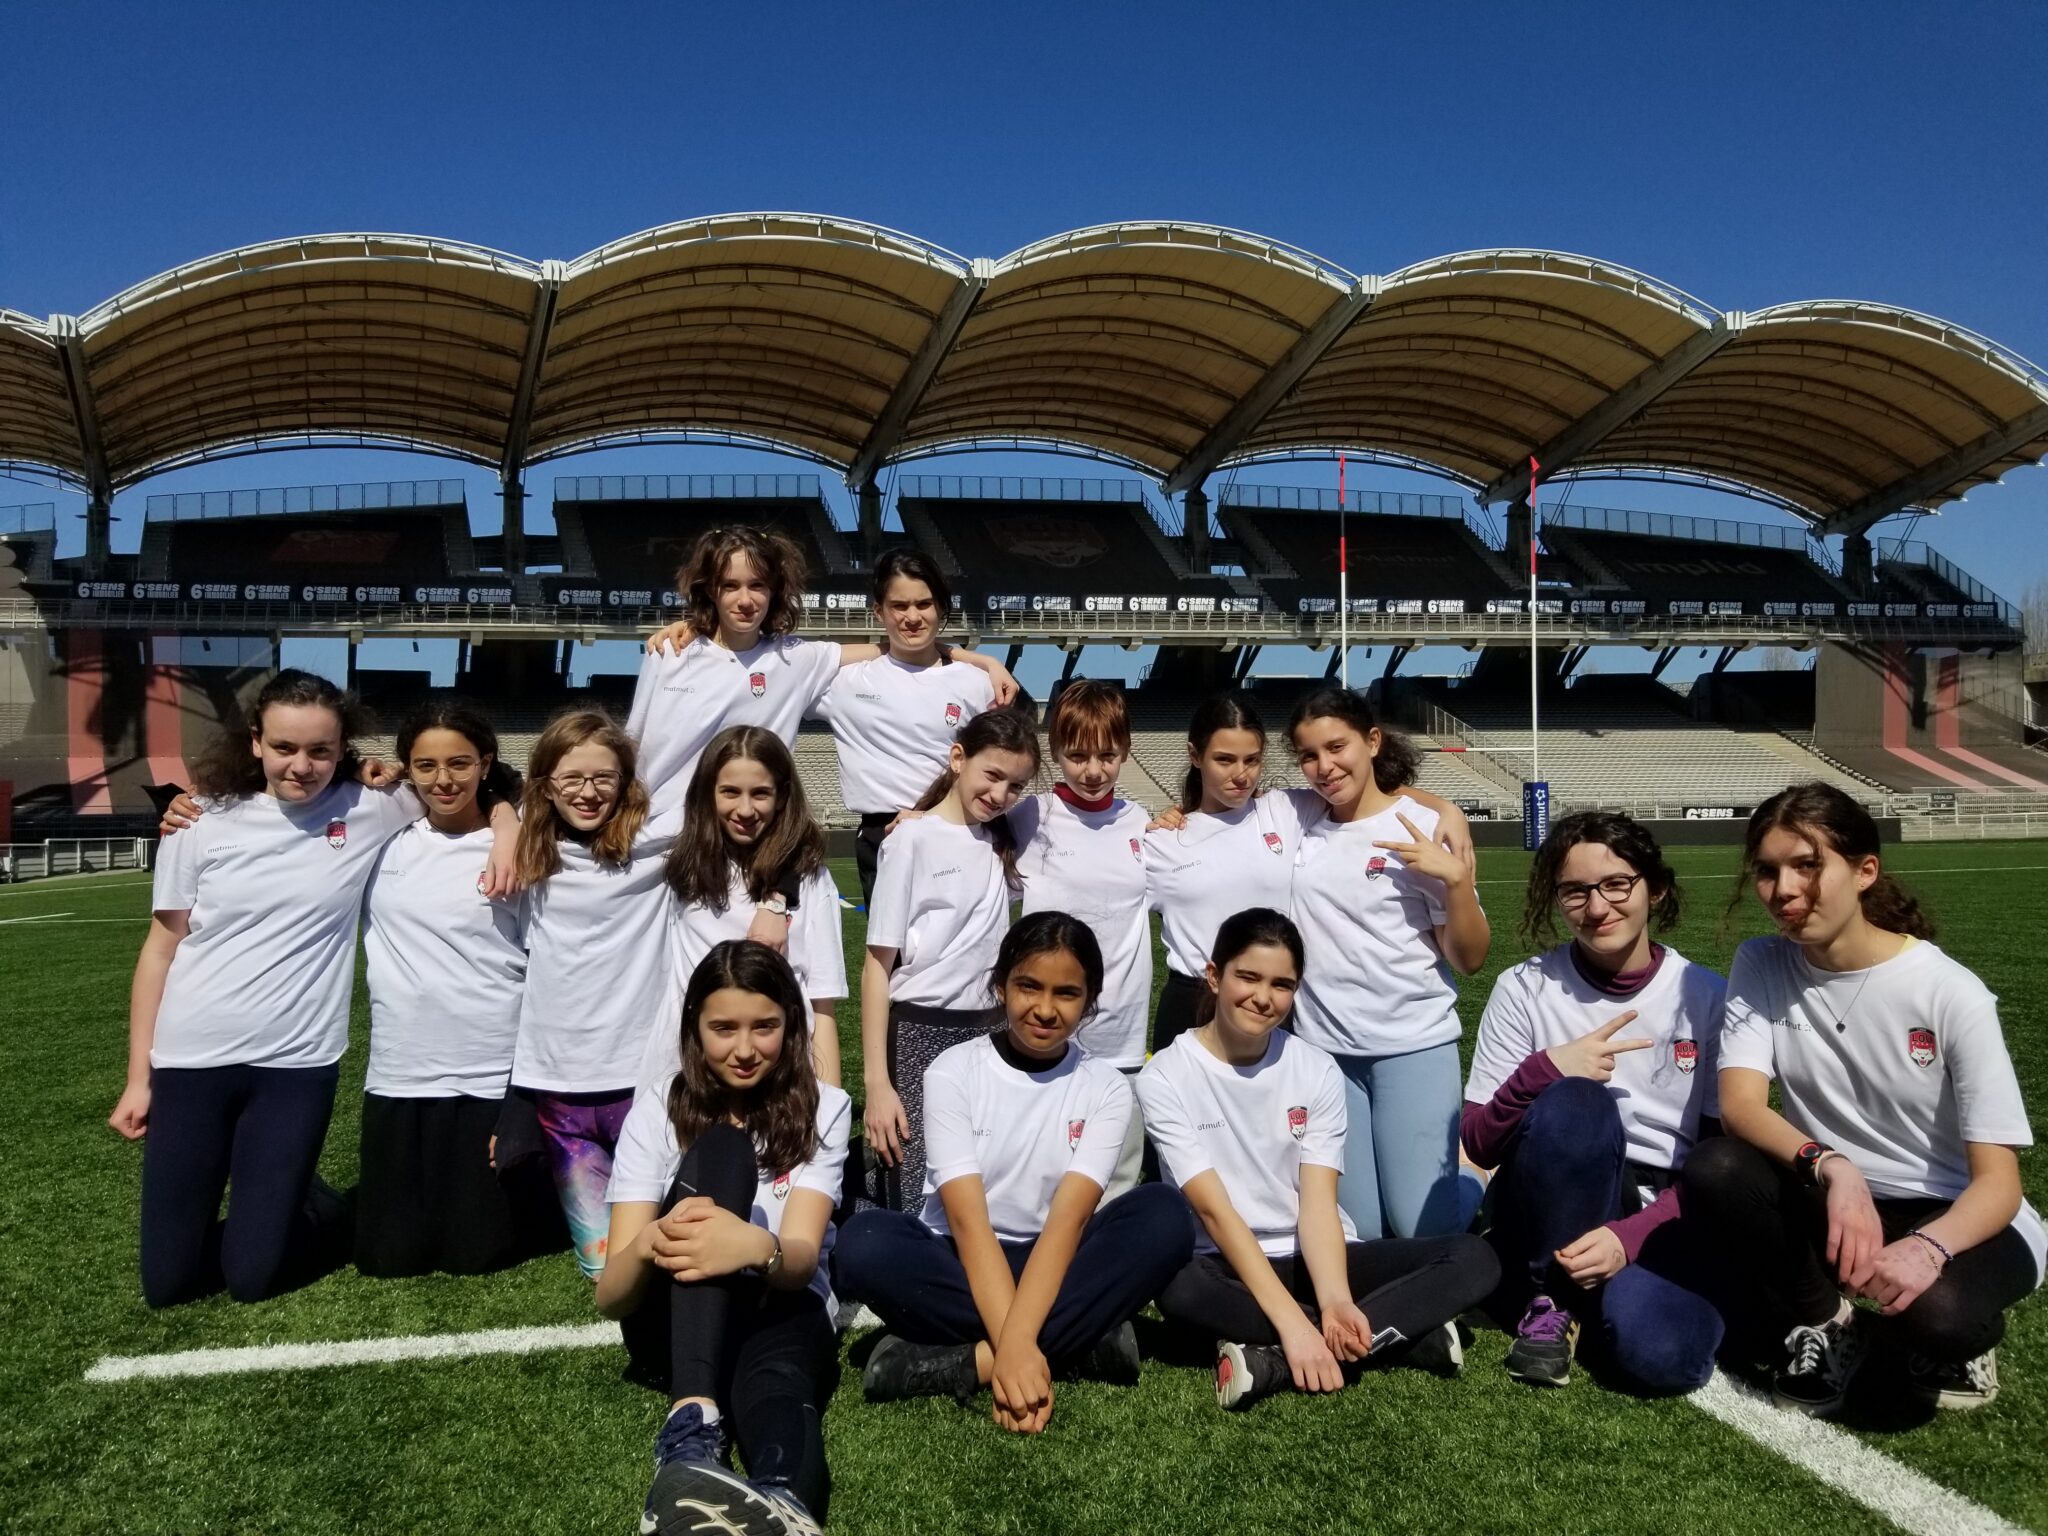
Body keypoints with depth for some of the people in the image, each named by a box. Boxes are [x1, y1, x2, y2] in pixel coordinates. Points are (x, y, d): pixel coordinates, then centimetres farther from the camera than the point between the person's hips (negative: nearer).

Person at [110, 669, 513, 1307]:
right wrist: (138, 1078, 4)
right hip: (191, 1062, 2)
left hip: (296, 1067, -1)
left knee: (252, 1276, 4)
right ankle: (265, 1202, 36)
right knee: (167, 1281, 8)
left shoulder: (368, 811, -3)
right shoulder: (202, 826, -1)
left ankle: (300, 1204, 34)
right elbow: (160, 950, 5)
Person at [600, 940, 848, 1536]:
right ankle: (692, 1427, -50)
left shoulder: (821, 1107, -4)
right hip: (679, 1325, 0)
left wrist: (759, 1248, -46)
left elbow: (801, 1259, -21)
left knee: (774, 1385, -39)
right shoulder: (659, 1104, -5)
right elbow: (610, 1296, -12)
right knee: (719, 1151, -30)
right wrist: (651, 1245, -37)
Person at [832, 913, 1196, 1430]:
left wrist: (1015, 1341, -34)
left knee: (1165, 1215, -26)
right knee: (864, 1242, -33)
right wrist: (1015, 1344, -33)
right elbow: (968, 1221, -19)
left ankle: (966, 1359, -29)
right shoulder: (952, 1073, -9)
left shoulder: (1106, 1088, -4)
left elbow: (1069, 1218, -18)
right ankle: (1079, 1344, -28)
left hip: (1054, 1269, 2)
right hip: (960, 1266, -1)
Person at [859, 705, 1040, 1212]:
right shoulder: (913, 839, -7)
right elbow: (878, 964, -8)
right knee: (913, 1206, -4)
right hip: (917, 1034, -5)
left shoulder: (1003, 842, 10)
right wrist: (876, 1082, -13)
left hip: (987, 1033, 5)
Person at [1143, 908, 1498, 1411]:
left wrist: (1335, 1301, -31)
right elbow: (1215, 1210, -18)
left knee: (1474, 1258, -19)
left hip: (1314, 1259, 3)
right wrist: (1292, 1323, -29)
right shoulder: (1166, 1077, -10)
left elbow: (1318, 1204, -11)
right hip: (1229, 1267, -3)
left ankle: (1272, 1361, -28)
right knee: (1177, 1286, -39)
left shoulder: (1318, 1071, -1)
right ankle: (1401, 1332, -27)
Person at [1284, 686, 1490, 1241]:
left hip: (1415, 1045, -3)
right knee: (1354, 1230, 1)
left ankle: (1469, 1186, 26)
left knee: (1426, 1225, -6)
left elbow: (1468, 960, -4)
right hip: (1323, 1047, 3)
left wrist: (1457, 879, -19)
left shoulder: (1426, 828, -4)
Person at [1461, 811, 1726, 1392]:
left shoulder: (1706, 996, -2)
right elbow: (1479, 1144, -3)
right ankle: (1551, 1299, -12)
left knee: (1664, 1355, -32)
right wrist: (1544, 1070, -22)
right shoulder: (1525, 989, -3)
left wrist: (1631, 1235, -20)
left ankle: (1622, 1291, 3)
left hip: (1662, 1213, 0)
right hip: (1554, 1212, 1)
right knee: (1574, 1103, -32)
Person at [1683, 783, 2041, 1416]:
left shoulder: (1951, 993, -16)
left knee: (1934, 1310, -36)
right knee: (1713, 1171, -27)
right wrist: (1830, 1167, -39)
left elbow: (1998, 1181, -19)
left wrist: (1928, 1246, -40)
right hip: (1830, 1202, 3)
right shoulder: (1761, 966, -7)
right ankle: (1830, 1324, -1)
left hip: (1949, 1216, -3)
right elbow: (1740, 1105, -18)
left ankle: (1950, 1337, 3)